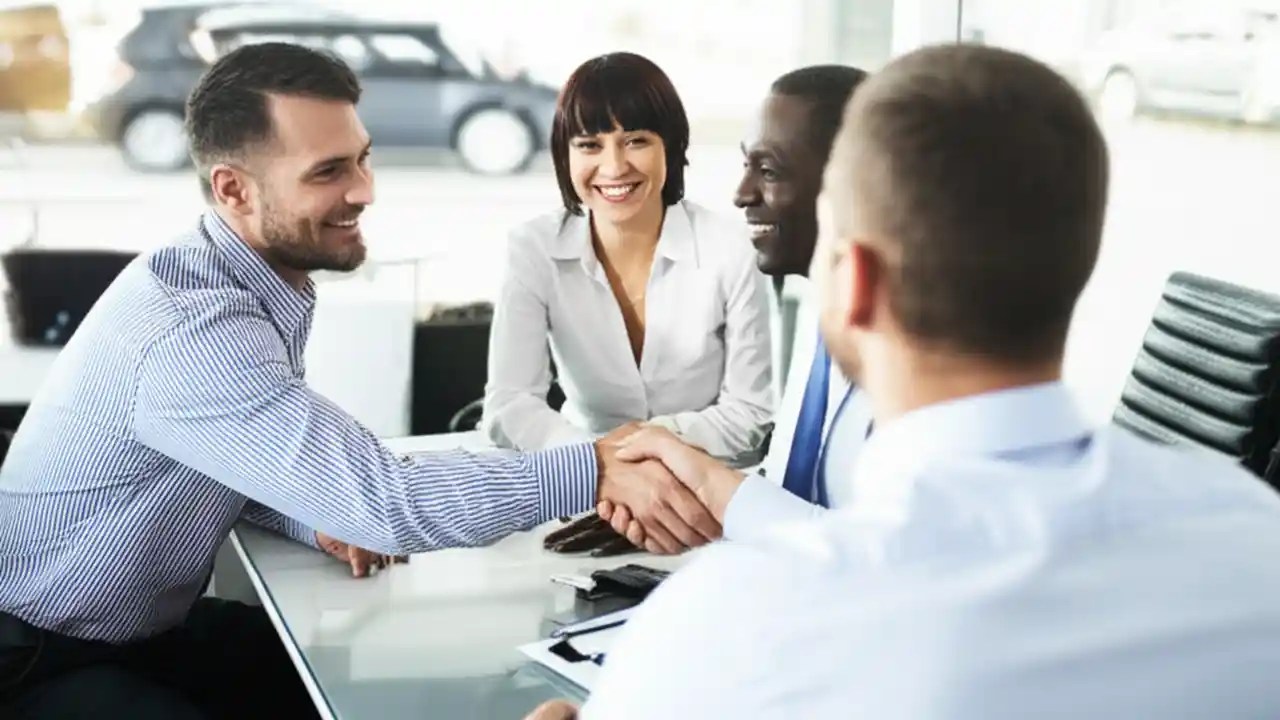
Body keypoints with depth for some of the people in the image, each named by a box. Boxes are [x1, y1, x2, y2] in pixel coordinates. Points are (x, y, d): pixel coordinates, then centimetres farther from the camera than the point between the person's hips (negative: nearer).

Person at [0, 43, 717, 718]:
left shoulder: (265, 285, -2)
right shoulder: (193, 324, -32)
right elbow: (381, 497, -36)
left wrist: (320, 515, -14)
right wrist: (598, 470, -36)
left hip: (156, 625, 9)